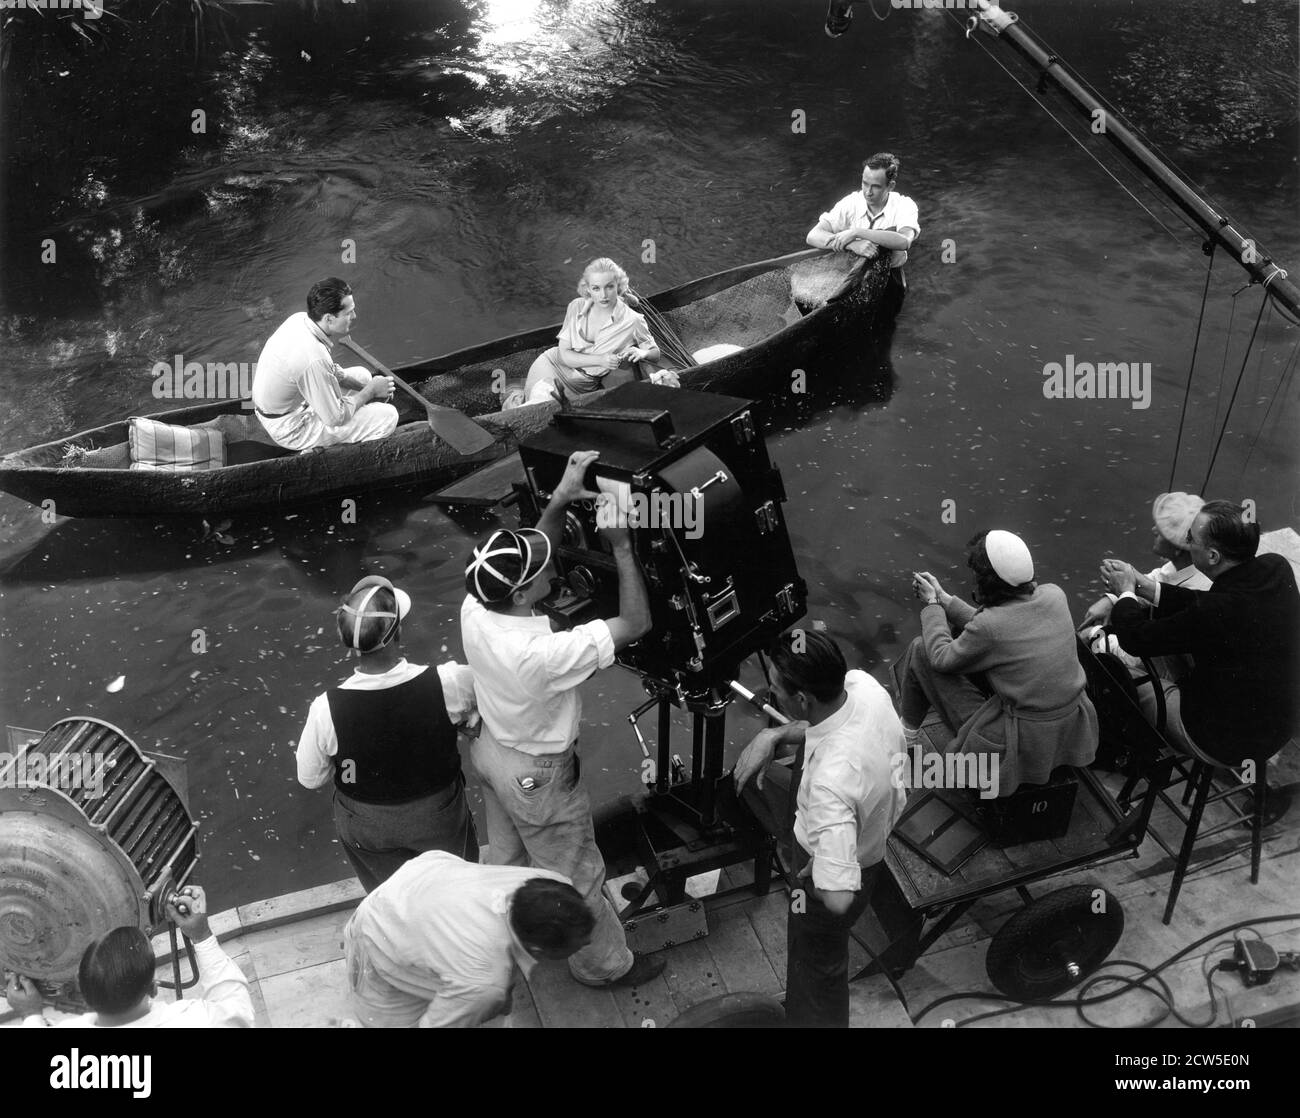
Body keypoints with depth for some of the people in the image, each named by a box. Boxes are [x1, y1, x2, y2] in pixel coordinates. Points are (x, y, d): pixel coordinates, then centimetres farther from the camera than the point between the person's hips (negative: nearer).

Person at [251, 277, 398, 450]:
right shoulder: (314, 358, -36)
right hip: (291, 431, -9)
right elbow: (335, 417, -24)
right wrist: (370, 391, -11)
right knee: (388, 416, -12)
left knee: (363, 375, 18)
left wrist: (362, 386, 2)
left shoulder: (299, 319, -8)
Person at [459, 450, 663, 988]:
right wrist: (621, 546, -32)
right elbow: (636, 624, -35)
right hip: (538, 778, -7)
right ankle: (605, 965, 41)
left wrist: (560, 498, -14)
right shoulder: (543, 655, -42)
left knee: (507, 858, 31)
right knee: (575, 878, 18)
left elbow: (533, 555, -4)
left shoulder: (474, 610, -22)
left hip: (490, 750, 7)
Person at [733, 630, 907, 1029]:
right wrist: (776, 735, -12)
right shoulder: (860, 682, -23)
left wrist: (808, 876, -22)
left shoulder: (830, 783, -46)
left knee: (814, 973, 18)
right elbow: (829, 723, 3)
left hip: (833, 867, -7)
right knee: (750, 773, 23)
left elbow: (837, 897, -44)